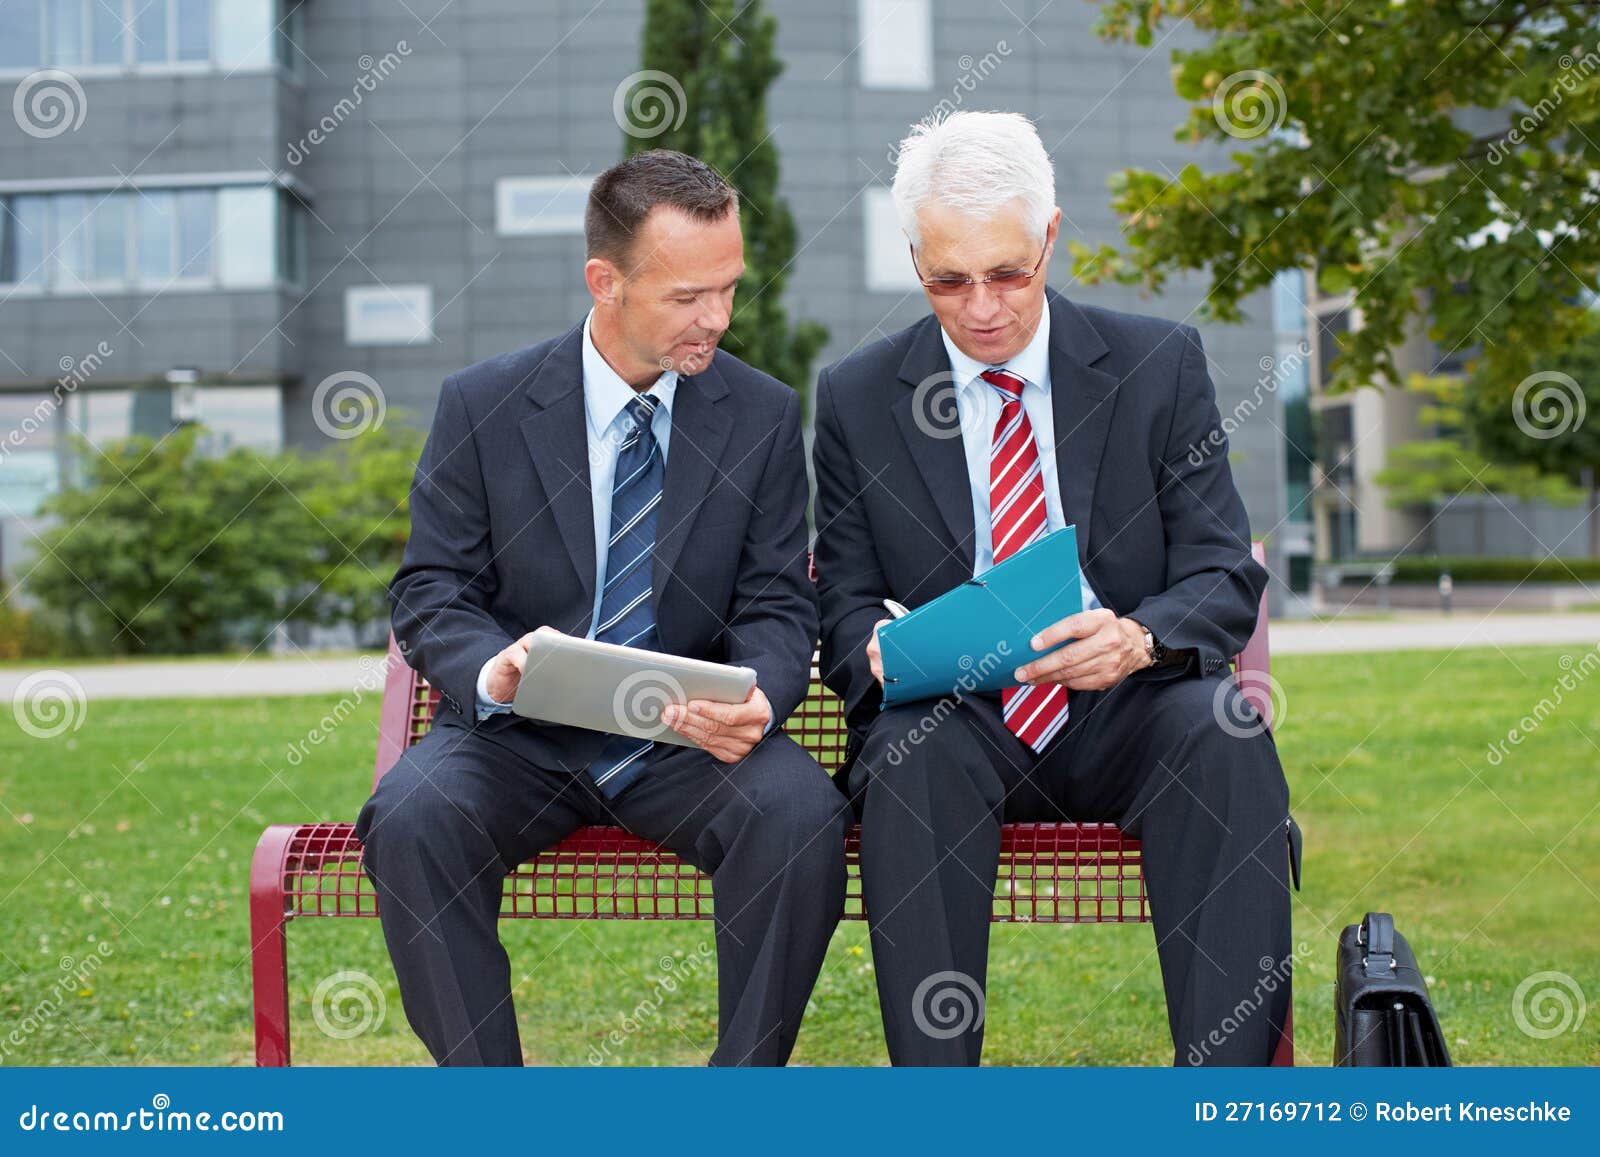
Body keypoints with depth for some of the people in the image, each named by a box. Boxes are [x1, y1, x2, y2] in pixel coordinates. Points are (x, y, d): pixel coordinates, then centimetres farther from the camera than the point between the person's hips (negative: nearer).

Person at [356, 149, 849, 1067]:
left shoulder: (764, 415, 2)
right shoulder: (484, 405, -2)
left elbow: (779, 604, 1)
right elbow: (432, 590, 0)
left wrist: (757, 699, -23)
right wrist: (491, 671, -24)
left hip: (691, 743, 1)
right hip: (520, 737, 0)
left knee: (802, 813, -30)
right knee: (411, 817, -30)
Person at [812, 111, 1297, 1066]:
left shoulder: (1161, 365, 4)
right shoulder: (857, 397, 6)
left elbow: (1226, 576, 0)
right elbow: (844, 604, 8)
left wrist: (1138, 638, -23)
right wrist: (879, 649, -18)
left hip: (1126, 713, 0)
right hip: (953, 720, 0)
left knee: (1223, 726, -32)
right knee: (911, 753, -34)